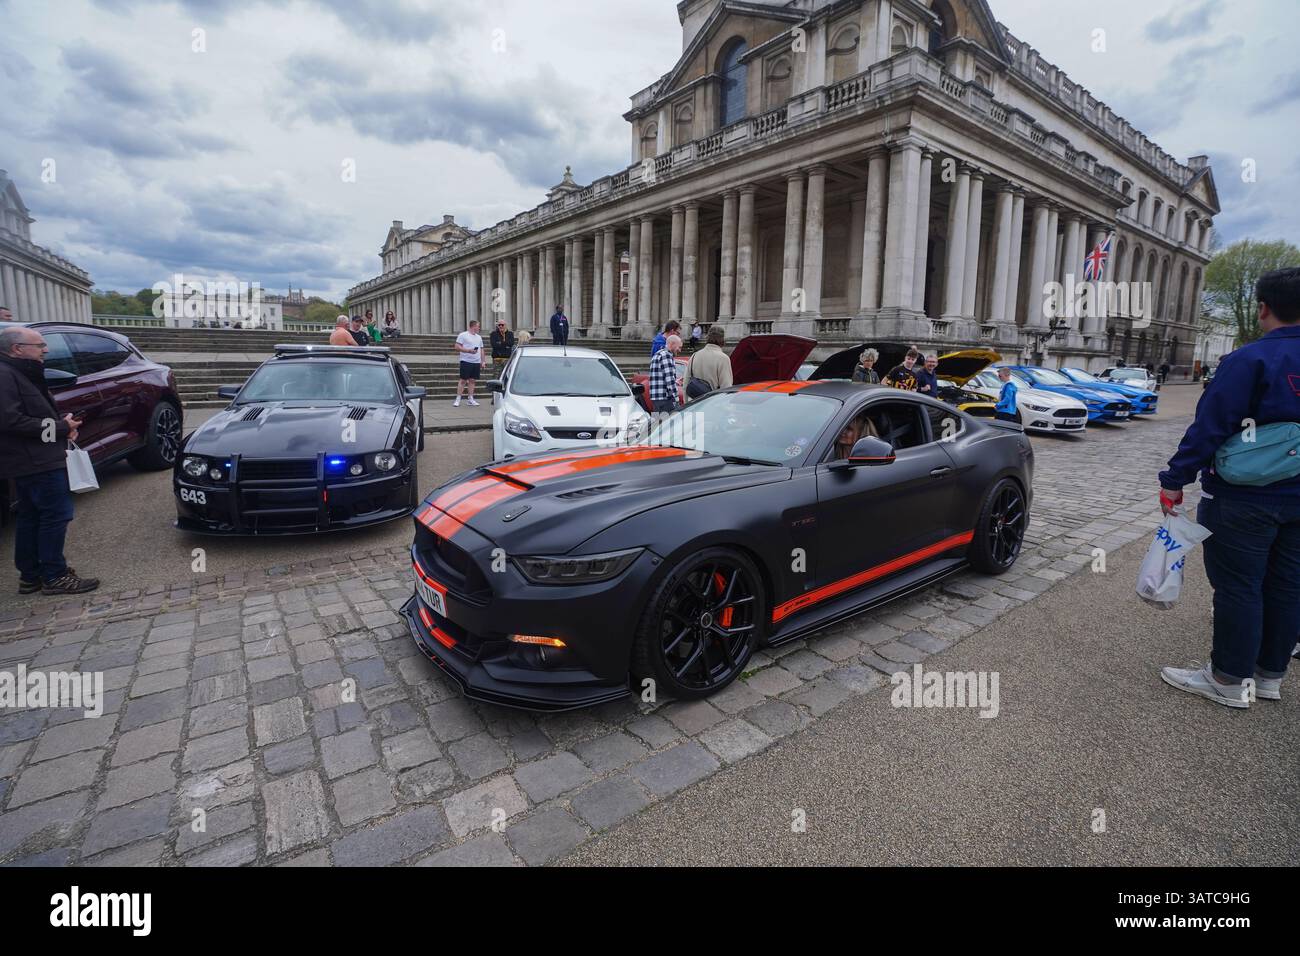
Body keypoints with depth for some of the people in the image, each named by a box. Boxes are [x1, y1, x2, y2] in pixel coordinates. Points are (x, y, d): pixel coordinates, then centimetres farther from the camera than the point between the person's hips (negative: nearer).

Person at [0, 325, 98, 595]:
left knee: (31, 517, 14)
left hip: (32, 460, 11)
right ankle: (54, 576, -2)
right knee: (56, 514, -8)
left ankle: (30, 575, 21)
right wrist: (60, 427, -17)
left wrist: (63, 424, 6)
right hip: (36, 461, -11)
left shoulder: (23, 374, 17)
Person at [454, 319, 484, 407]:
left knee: (472, 380, 7)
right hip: (466, 361, -6)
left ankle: (471, 399, 12)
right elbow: (457, 347, -8)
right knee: (463, 380, -6)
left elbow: (481, 350, 20)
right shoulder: (463, 335, -2)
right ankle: (458, 399, -2)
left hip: (477, 362, 6)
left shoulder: (479, 337, 18)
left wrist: (482, 361, 13)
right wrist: (469, 350, -17)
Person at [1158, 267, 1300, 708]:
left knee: (1238, 588, 1)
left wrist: (1174, 480, -15)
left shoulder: (1249, 360, -16)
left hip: (1243, 499, -7)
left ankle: (1229, 680, 12)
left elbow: (1209, 427, -20)